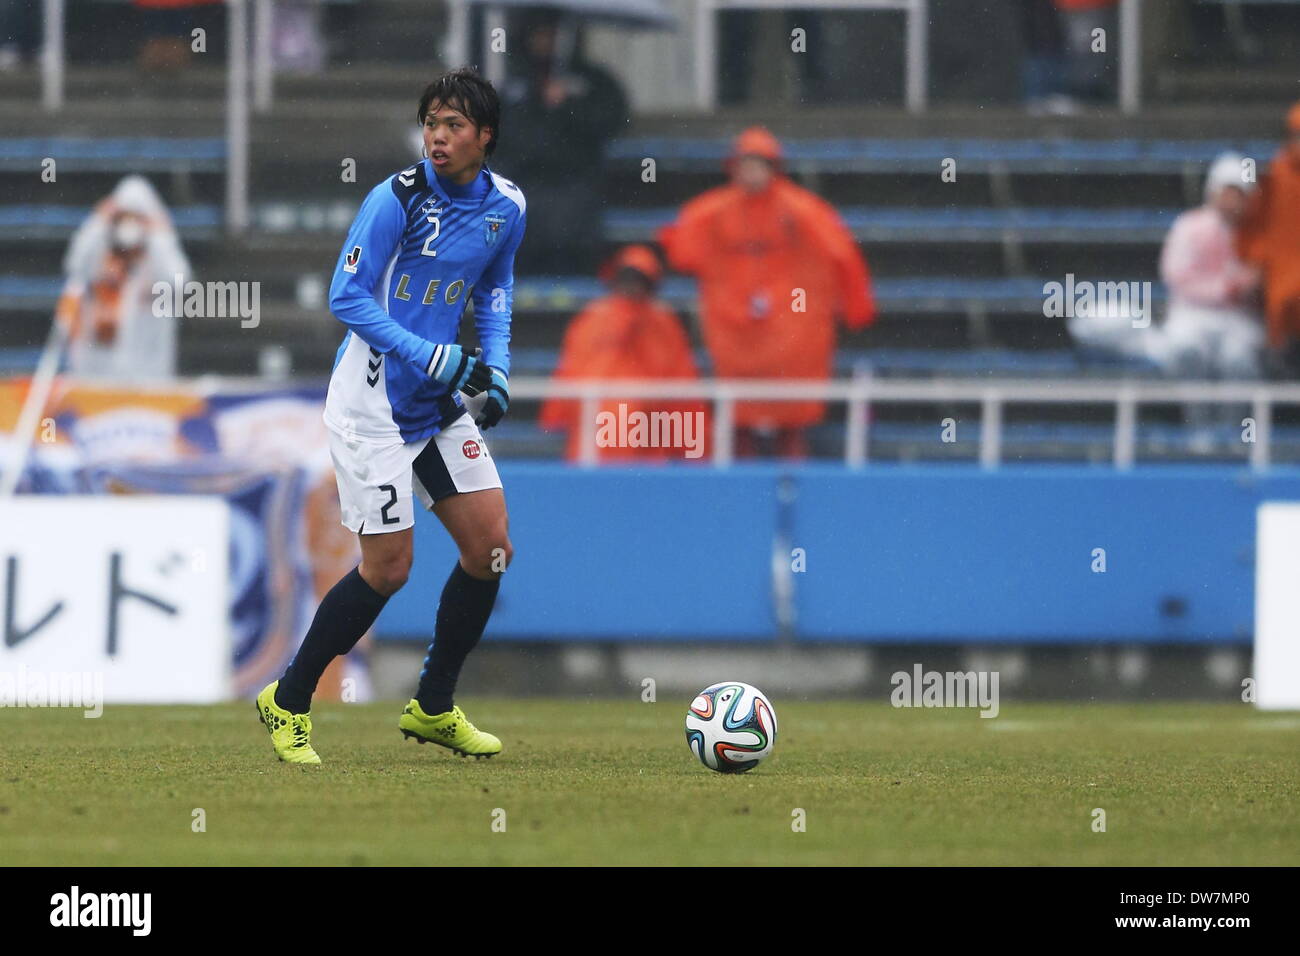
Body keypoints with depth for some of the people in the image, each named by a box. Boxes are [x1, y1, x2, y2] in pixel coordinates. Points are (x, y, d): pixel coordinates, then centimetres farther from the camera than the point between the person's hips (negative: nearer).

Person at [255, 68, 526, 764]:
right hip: (374, 403, -7)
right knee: (388, 569, -8)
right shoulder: (398, 199, -18)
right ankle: (288, 702, 9)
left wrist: (496, 368, 4)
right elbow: (347, 297, -18)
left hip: (442, 400, 7)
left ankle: (433, 707, 19)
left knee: (491, 547, 3)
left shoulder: (504, 207, 2)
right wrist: (432, 357, -25)